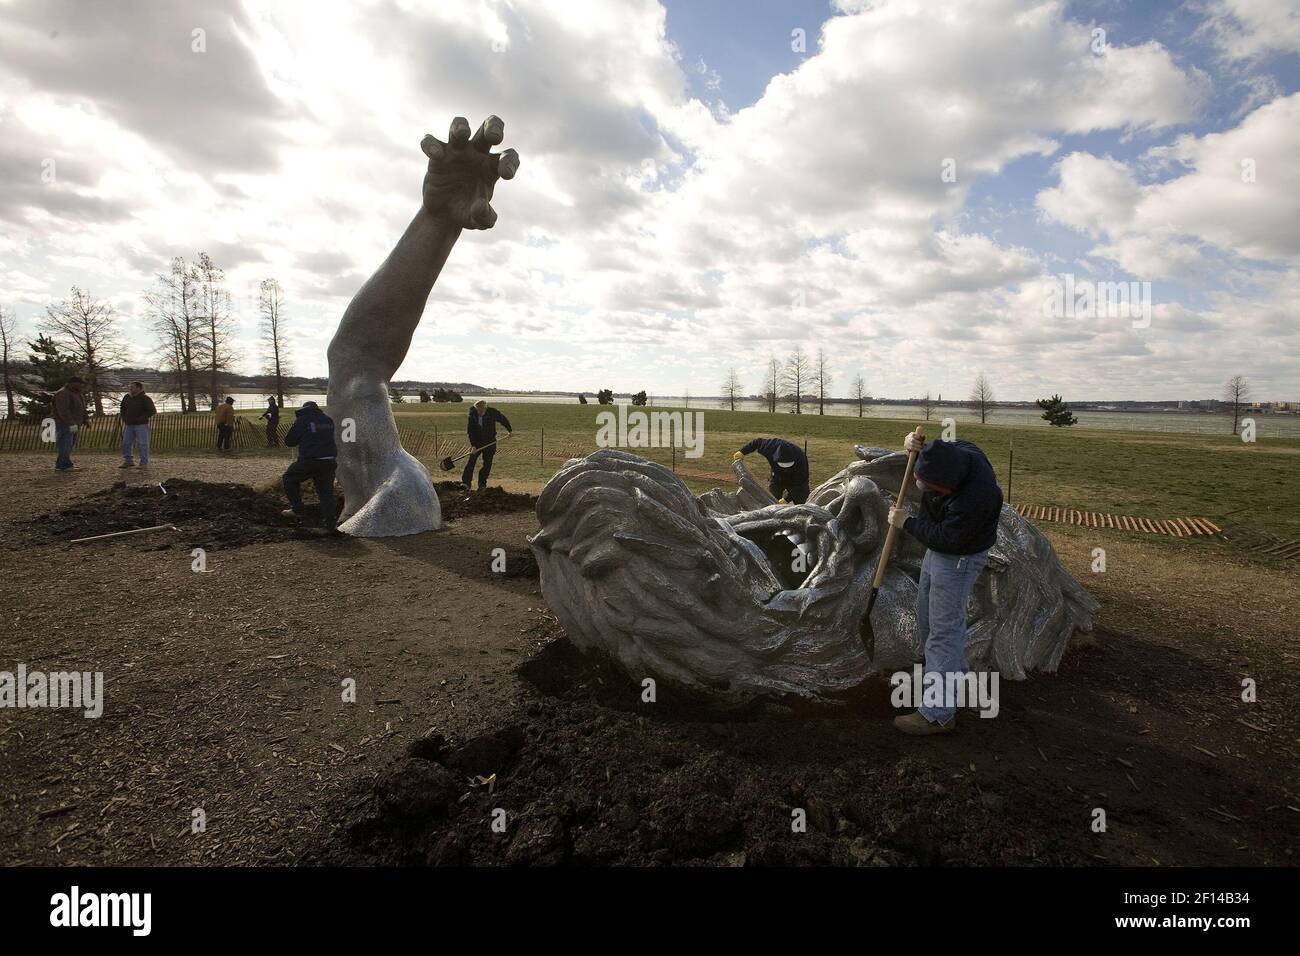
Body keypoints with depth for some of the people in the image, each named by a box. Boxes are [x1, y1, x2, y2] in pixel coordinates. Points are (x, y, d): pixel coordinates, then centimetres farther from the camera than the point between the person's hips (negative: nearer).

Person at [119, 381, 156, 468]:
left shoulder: (145, 399, -9)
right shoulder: (127, 397, 9)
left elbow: (152, 411, -13)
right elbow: (123, 408, 25)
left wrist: (141, 418, -14)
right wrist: (124, 418, 12)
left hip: (141, 425, -6)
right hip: (129, 425, 6)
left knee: (143, 444, -5)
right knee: (126, 443, 6)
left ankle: (144, 463, 0)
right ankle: (127, 461, 16)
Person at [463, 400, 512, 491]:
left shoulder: (492, 413, -12)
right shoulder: (472, 415, -11)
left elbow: (503, 419, 5)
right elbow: (470, 431, -10)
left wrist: (510, 430, 13)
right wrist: (473, 445, -16)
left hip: (490, 442, 0)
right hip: (477, 442, 0)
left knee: (487, 464, 1)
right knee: (471, 460, -13)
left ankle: (482, 484, 11)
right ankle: (466, 482, -13)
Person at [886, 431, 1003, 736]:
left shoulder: (975, 497, -38)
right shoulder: (956, 451, -14)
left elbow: (946, 539, -28)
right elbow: (933, 450, 10)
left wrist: (908, 522, -16)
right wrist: (916, 447, -11)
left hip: (959, 558, -9)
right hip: (938, 549, 9)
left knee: (943, 631, -6)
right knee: (927, 616, 23)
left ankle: (938, 715, 2)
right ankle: (954, 674, 44)